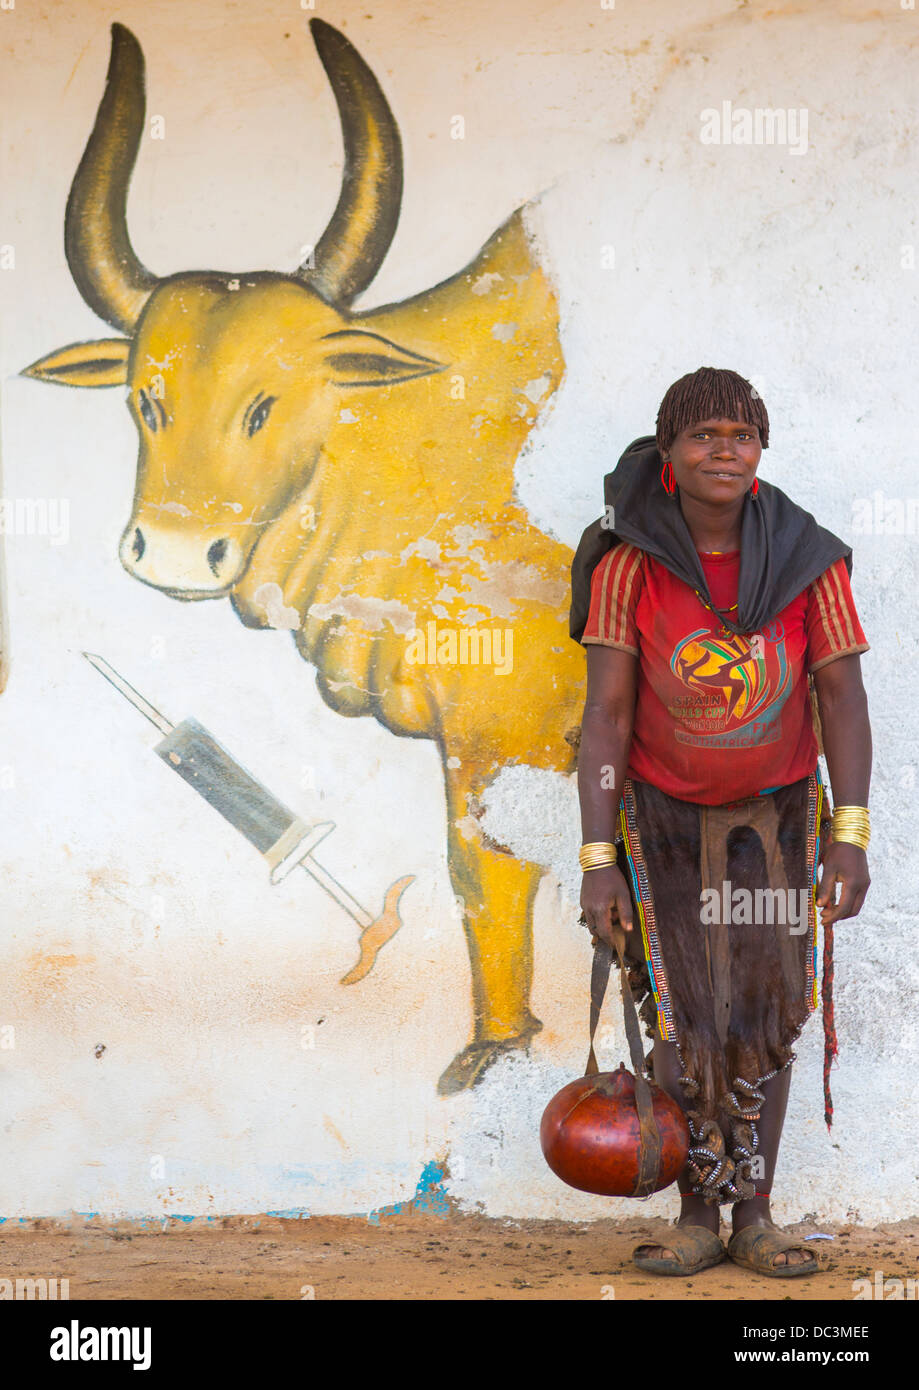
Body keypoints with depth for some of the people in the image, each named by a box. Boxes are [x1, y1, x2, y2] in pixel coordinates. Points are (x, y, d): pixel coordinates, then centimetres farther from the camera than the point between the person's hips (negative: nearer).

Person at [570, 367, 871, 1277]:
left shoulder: (809, 561, -16)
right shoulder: (628, 563, -18)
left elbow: (842, 699, -14)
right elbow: (606, 713, -18)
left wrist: (850, 840, -23)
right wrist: (598, 862, -22)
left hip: (776, 813, 1)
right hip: (666, 816, -1)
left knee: (763, 1020, 2)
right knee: (686, 1021, -5)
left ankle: (754, 1218, 12)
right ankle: (699, 1217, 8)